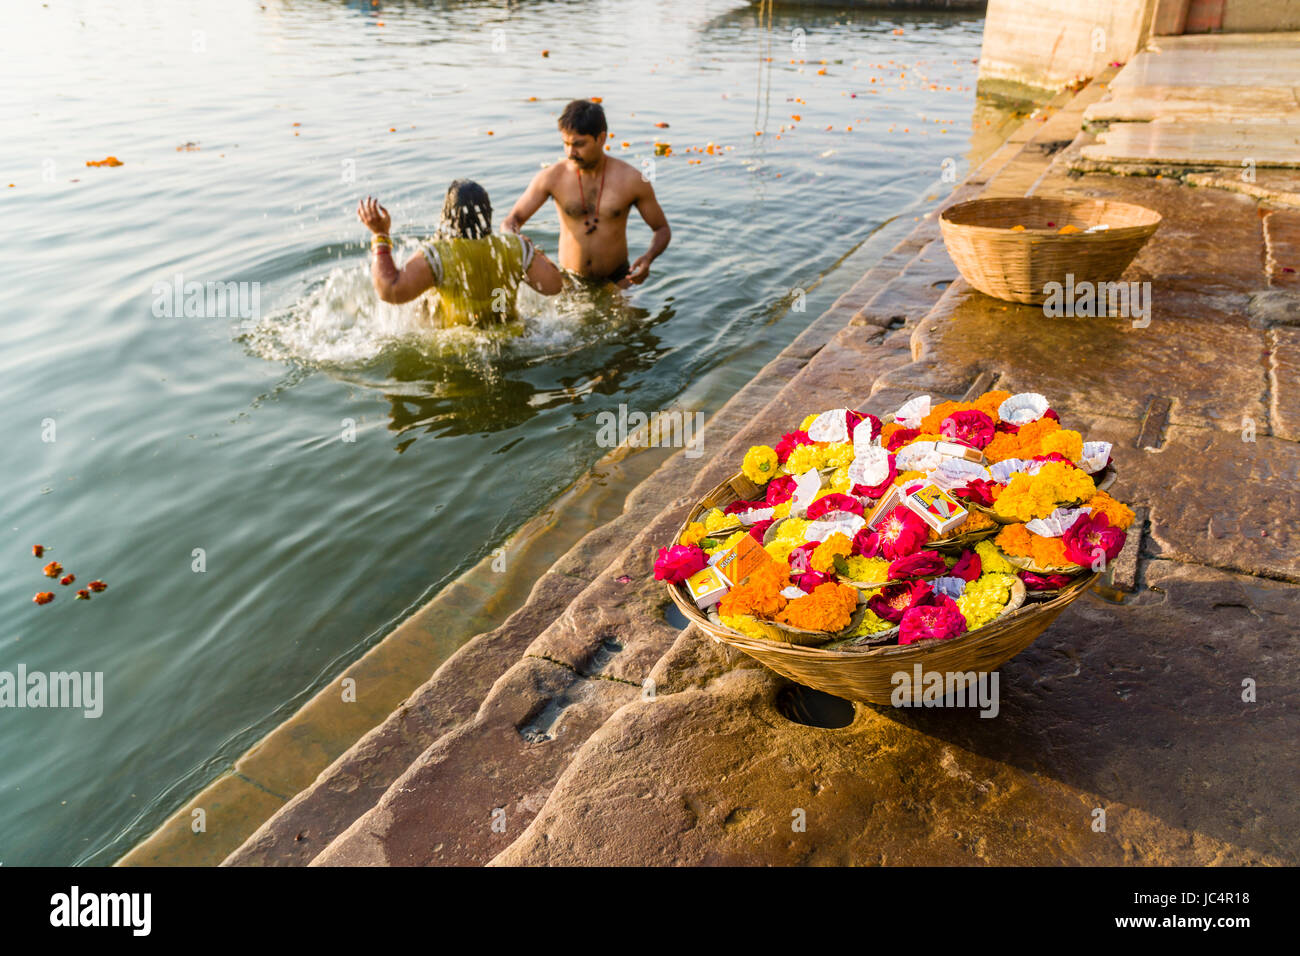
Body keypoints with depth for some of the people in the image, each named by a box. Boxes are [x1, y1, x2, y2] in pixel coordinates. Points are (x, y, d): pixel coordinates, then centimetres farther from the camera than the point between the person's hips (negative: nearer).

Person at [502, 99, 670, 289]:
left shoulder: (631, 180, -9)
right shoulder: (552, 177, -7)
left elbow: (663, 229, 0)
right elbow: (512, 220, -3)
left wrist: (648, 258, -22)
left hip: (616, 281, -1)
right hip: (569, 282, 1)